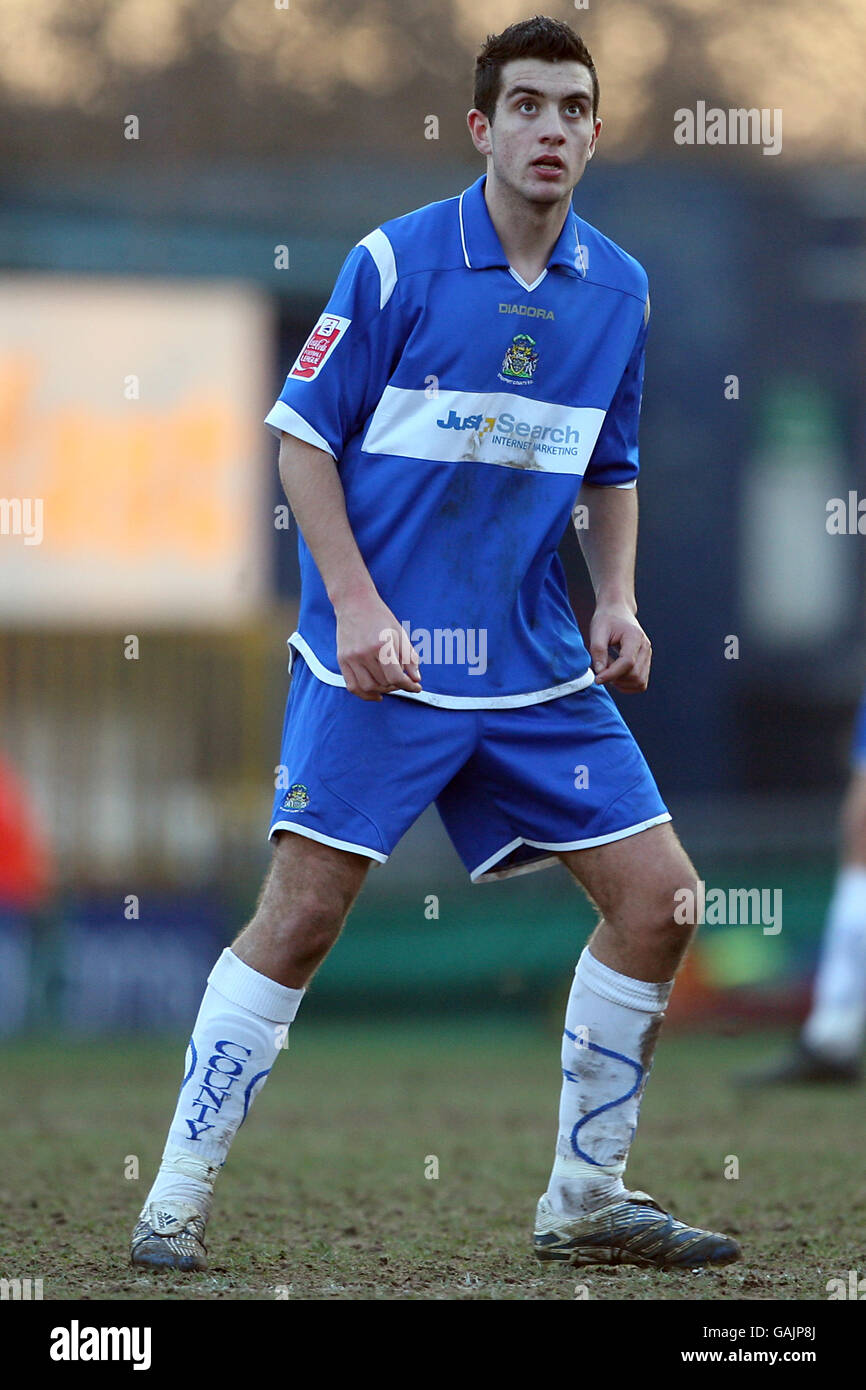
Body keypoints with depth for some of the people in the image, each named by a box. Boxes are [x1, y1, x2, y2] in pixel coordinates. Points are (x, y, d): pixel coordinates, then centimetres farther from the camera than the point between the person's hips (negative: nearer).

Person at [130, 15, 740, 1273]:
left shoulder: (619, 292, 7)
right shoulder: (394, 263, -8)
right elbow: (303, 434, -4)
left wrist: (617, 602, 3)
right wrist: (357, 605, -13)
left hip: (537, 669, 5)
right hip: (381, 654, -5)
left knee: (655, 894, -1)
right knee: (303, 912, -10)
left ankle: (585, 1203, 11)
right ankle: (175, 1209, -1)